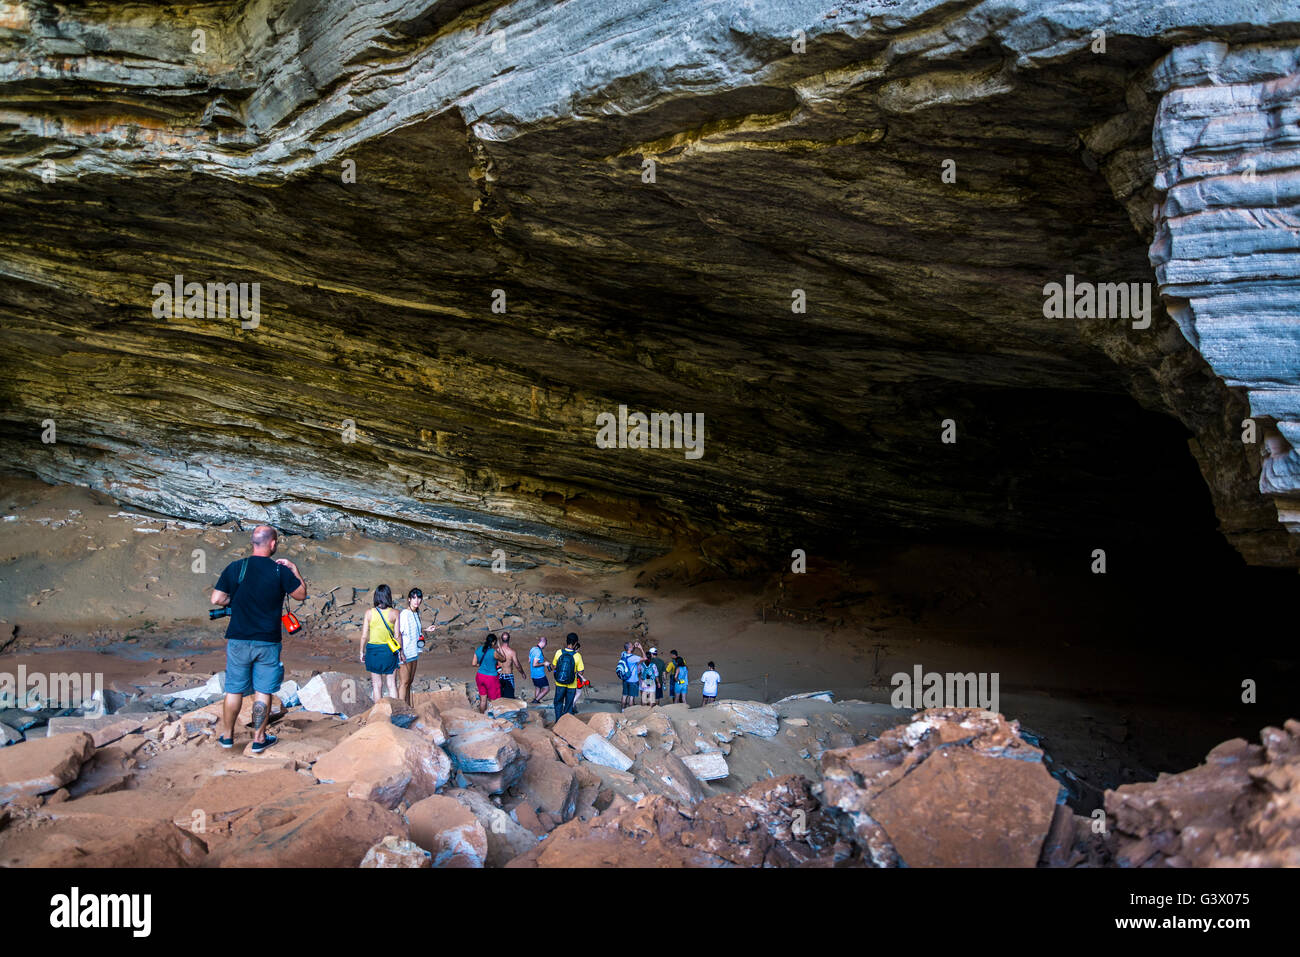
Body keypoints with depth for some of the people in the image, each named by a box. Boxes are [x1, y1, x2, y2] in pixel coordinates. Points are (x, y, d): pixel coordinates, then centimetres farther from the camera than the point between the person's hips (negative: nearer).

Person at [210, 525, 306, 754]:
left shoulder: (234, 568, -4)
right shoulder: (281, 571, -8)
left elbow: (216, 599, -3)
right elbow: (301, 595, 4)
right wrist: (294, 569, 13)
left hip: (238, 639, 2)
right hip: (268, 642, -2)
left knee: (234, 690, 12)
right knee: (263, 691, 7)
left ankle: (227, 736, 22)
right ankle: (259, 739, 13)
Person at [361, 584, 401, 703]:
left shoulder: (369, 613, -5)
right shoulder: (394, 613, -7)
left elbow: (364, 636, -3)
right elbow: (397, 635, -5)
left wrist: (362, 652, 9)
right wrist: (400, 652, 6)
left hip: (373, 650, 0)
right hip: (390, 650, 0)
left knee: (376, 684, 9)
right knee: (391, 683, 7)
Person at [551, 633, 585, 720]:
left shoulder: (559, 652, -11)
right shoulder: (577, 655, -16)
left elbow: (553, 667, 0)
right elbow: (580, 672, -11)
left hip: (560, 684, 1)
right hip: (571, 685, -1)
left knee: (558, 703, 21)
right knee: (568, 706, 15)